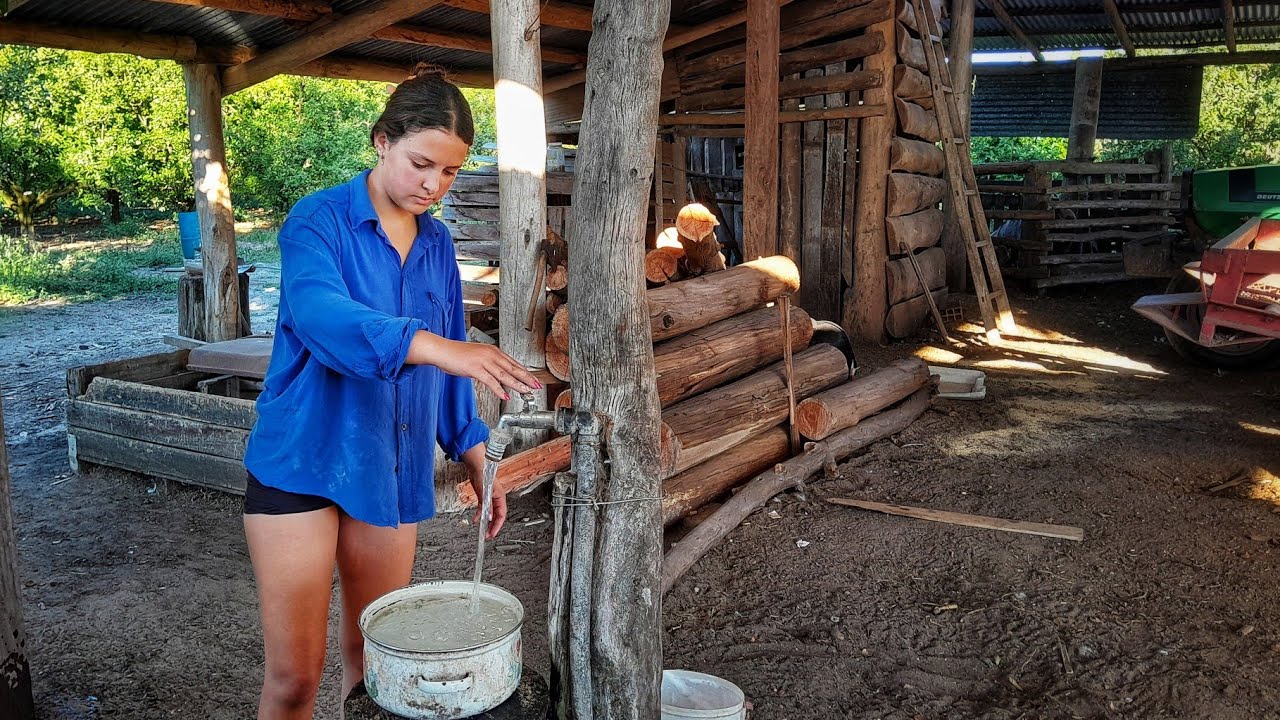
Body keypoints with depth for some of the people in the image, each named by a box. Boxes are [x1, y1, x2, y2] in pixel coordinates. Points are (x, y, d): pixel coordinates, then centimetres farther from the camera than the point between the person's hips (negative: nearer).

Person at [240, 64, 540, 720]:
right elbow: (320, 313, -31)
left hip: (395, 470, 5)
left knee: (375, 661, 15)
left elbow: (451, 362, 13)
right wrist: (429, 345, -45)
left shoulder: (437, 242, 8)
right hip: (304, 463, -5)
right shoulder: (318, 220, -9)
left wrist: (476, 456, 6)